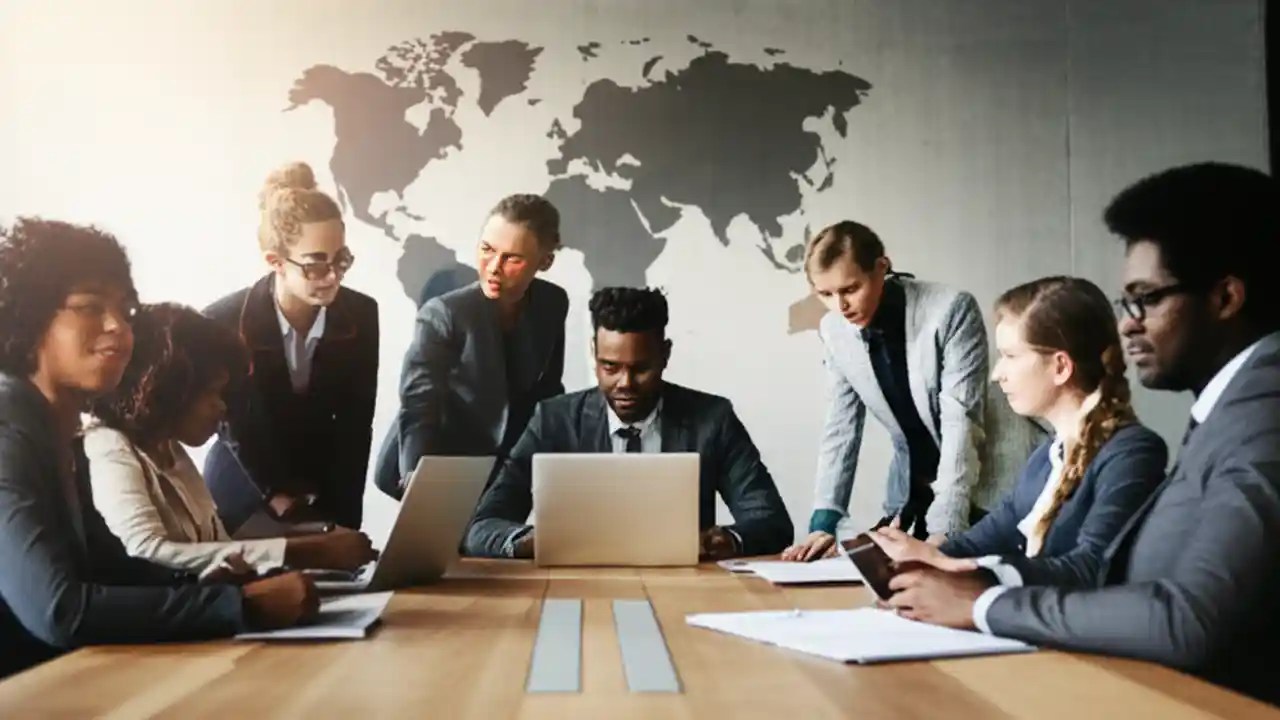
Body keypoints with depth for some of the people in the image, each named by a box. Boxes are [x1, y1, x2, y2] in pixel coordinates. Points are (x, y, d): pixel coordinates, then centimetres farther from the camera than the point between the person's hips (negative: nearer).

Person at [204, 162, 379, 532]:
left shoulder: (361, 314, -12)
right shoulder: (224, 321, -20)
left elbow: (356, 422, -6)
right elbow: (235, 426, -9)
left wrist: (343, 512, -10)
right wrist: (276, 496, -8)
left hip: (326, 493, 2)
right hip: (245, 489, -2)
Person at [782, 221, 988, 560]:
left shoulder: (951, 310, -25)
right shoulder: (834, 330, -9)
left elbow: (960, 422, -28)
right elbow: (841, 427, -3)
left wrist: (944, 529, -35)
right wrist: (824, 522, -12)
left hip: (976, 484, -4)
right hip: (911, 485, 5)